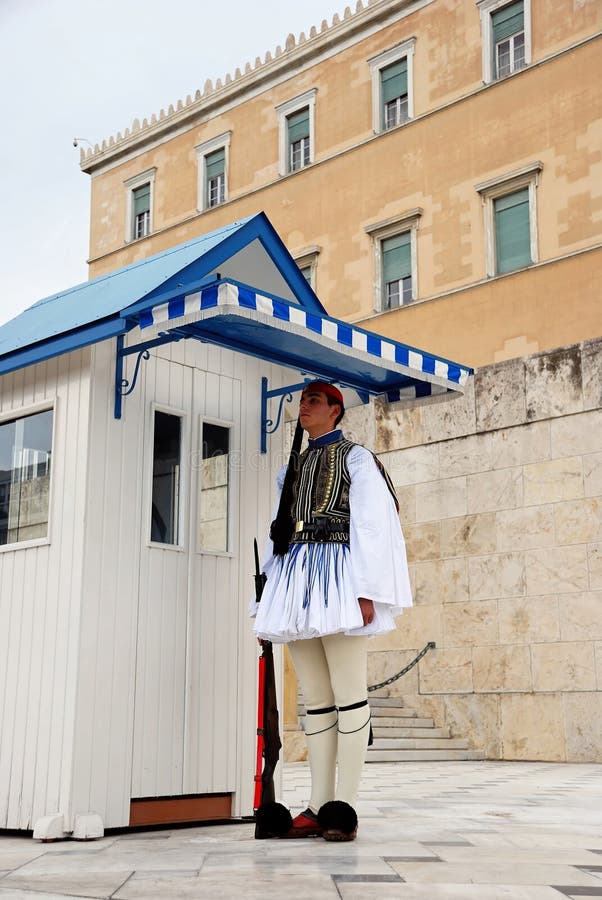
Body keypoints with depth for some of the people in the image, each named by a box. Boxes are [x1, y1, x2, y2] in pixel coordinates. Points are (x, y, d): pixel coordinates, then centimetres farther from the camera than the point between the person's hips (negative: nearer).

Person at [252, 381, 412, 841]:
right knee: (316, 700, 5)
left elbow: (370, 524, -5)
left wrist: (366, 591, -15)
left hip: (336, 575, -6)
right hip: (296, 579, 6)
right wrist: (266, 605, 15)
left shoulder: (356, 458, 5)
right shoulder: (293, 467, 23)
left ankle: (344, 807, -7)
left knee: (348, 695, -8)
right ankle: (319, 807, 7)